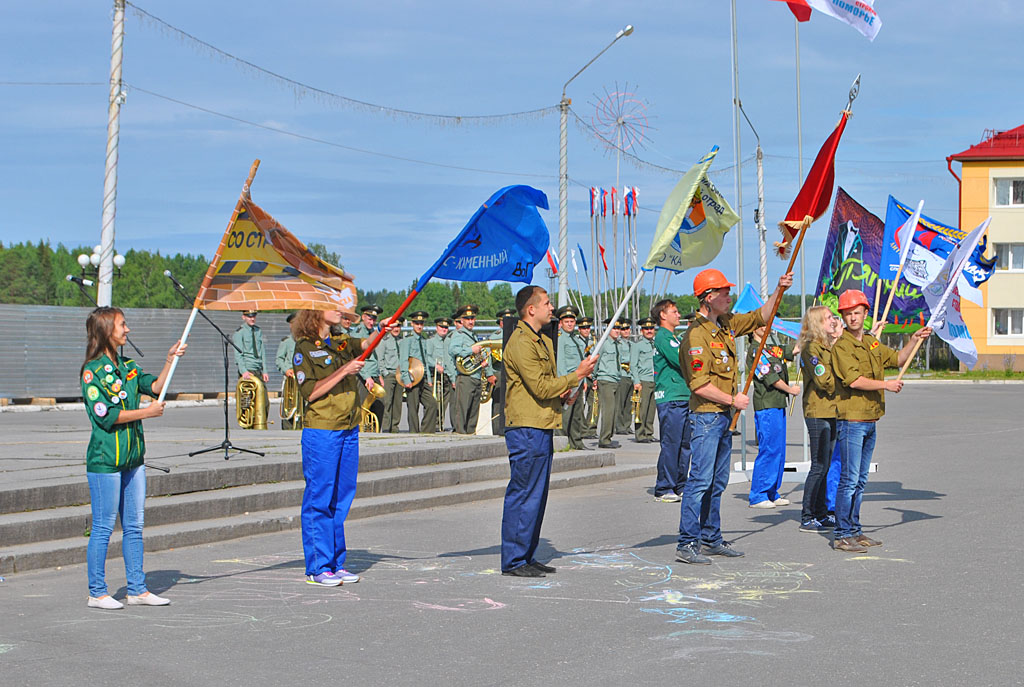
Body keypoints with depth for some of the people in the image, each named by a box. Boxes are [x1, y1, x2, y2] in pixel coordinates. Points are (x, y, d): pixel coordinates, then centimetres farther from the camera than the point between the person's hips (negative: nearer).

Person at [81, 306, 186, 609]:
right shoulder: (92, 371, -9)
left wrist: (170, 360, -7)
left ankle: (137, 589, 16)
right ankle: (97, 593, 6)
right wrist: (147, 412, -12)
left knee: (134, 525, 10)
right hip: (105, 458, -8)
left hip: (133, 457, 8)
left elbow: (155, 386, 5)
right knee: (103, 527, -2)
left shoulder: (127, 366, 14)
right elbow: (105, 415, -16)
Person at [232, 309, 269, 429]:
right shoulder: (239, 333, -1)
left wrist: (264, 371, 8)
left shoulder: (258, 331, 17)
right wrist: (243, 371, -21)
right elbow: (238, 354, -8)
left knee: (265, 403, 0)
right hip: (247, 371, -5)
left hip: (259, 370, 6)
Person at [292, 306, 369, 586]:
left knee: (342, 499, 9)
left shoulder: (341, 342, 14)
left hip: (349, 431, 7)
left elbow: (367, 343, -1)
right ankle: (318, 567, 2)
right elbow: (310, 392, -13)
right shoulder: (304, 348, -5)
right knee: (319, 500, -3)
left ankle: (336, 563, 16)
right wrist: (344, 370, -17)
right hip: (320, 431, -7)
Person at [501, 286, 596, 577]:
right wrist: (576, 376, -11)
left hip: (542, 428, 10)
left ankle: (526, 556, 18)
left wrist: (564, 391, 7)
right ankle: (513, 560, -4)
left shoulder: (543, 342, 20)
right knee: (523, 495, -7)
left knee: (537, 495, 12)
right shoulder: (521, 343, -13)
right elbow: (541, 387, -18)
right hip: (526, 429, -10)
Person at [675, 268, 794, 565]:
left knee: (717, 482, 14)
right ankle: (687, 544, -8)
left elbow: (759, 317, 25)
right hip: (706, 417, -9)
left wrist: (778, 292, 11)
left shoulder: (726, 324, 10)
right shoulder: (697, 335, -18)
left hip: (724, 417, 9)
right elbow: (700, 385, -22)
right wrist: (733, 400, -13)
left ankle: (711, 539, 21)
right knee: (700, 480, -10)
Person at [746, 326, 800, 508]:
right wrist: (790, 389, -2)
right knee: (769, 449, -10)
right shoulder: (754, 351, -9)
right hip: (766, 406, -9)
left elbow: (795, 349, 18)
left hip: (779, 405, 9)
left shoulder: (771, 349, 18)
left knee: (779, 451, 10)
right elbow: (770, 378, -12)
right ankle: (757, 496, -6)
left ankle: (772, 494, 16)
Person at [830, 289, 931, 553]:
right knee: (849, 479, -9)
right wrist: (886, 385, -14)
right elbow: (854, 380, -20)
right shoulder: (841, 346, -10)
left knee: (860, 480, 12)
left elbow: (897, 359, 28)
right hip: (851, 420, -8)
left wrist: (914, 341, 13)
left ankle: (854, 531, 18)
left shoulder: (872, 343, 15)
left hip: (870, 420, 8)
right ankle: (842, 535, -7)